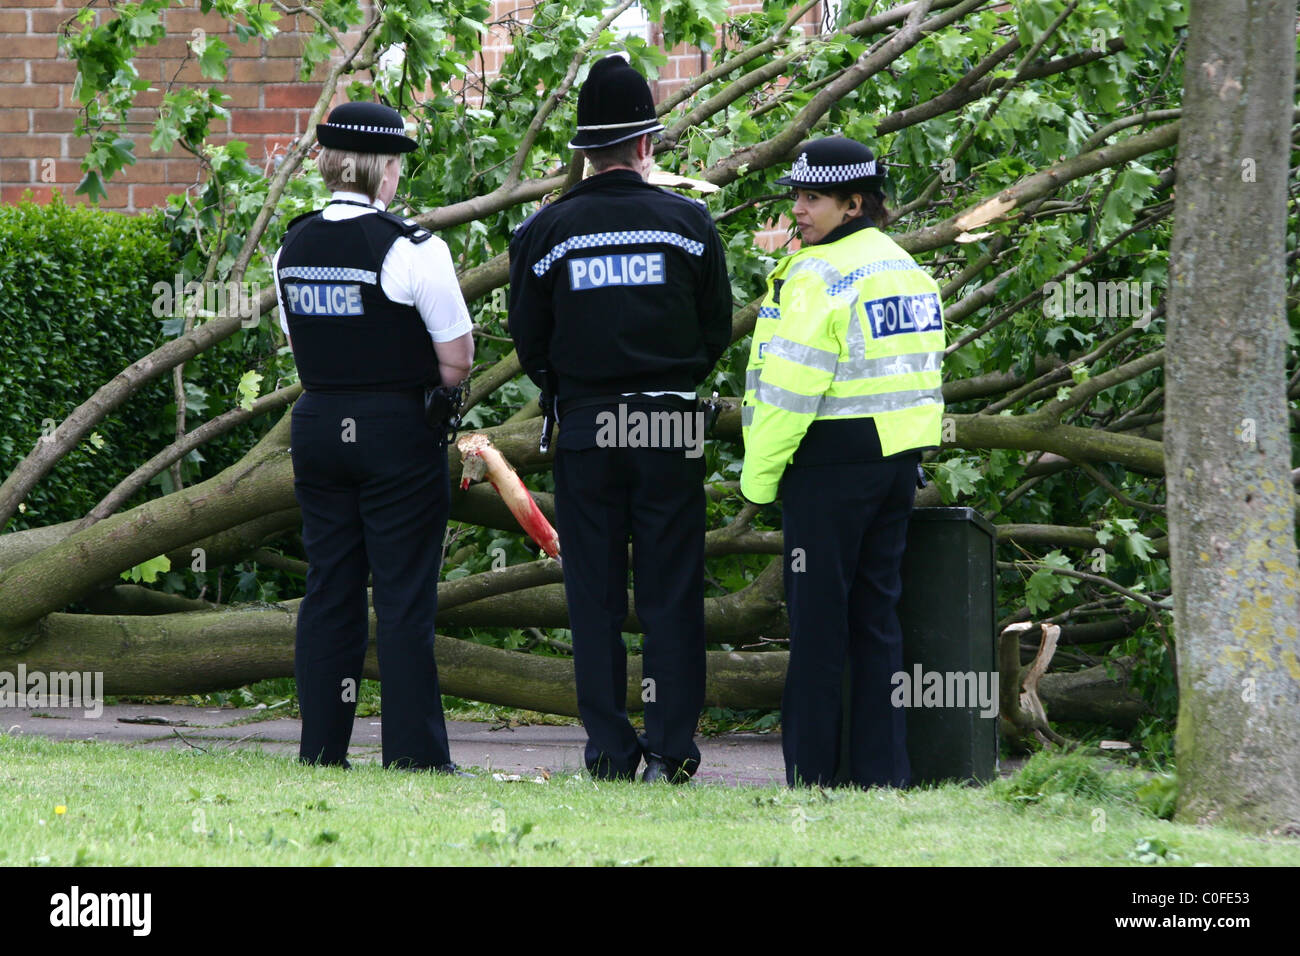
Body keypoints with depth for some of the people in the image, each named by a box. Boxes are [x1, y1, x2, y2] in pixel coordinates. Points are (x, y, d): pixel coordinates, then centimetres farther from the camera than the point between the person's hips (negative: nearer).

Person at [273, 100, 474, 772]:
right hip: (399, 432, -5)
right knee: (404, 596, -1)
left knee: (328, 589, 10)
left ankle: (321, 748, 10)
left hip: (316, 427, 5)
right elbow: (456, 361, -11)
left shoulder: (293, 248, 4)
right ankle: (413, 752, -1)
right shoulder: (412, 249, -14)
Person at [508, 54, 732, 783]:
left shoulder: (548, 231, -1)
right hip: (670, 423, 0)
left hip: (583, 427, 0)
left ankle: (610, 752, 2)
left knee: (594, 595, 4)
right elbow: (719, 330, 6)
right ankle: (670, 750, -2)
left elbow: (528, 341, 3)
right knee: (670, 592, 2)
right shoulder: (689, 223, -1)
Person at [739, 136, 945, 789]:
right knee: (876, 613, 11)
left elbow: (789, 387, -16)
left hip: (832, 460, -8)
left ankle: (812, 772, -1)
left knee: (817, 618, -3)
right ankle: (882, 770, 9)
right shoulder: (907, 270, 14)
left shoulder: (819, 277, -14)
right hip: (899, 462, 8)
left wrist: (759, 475, -8)